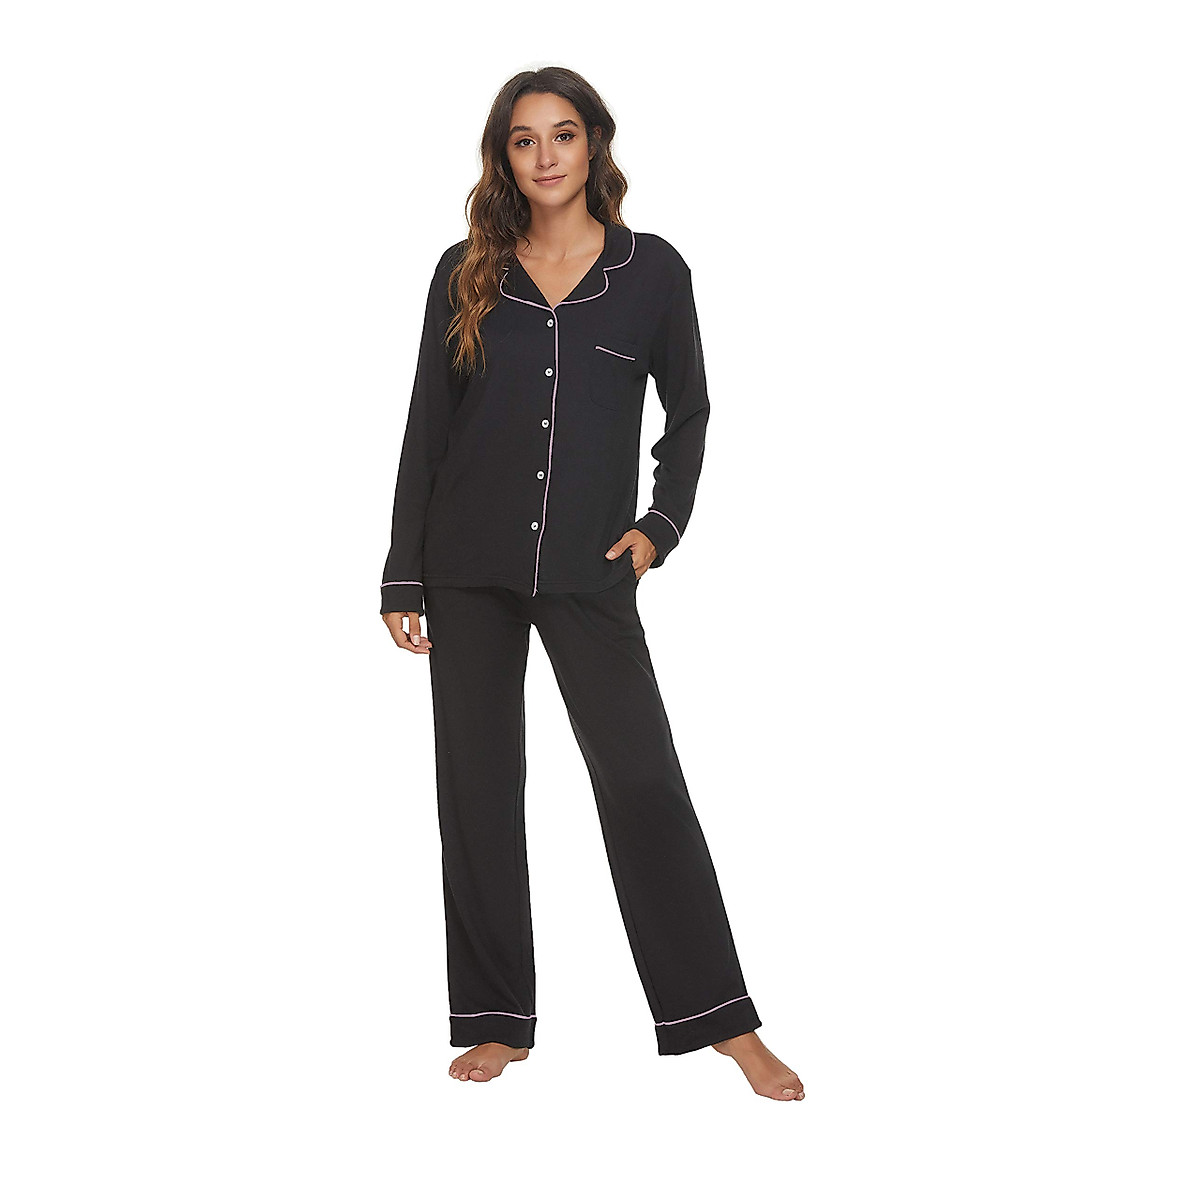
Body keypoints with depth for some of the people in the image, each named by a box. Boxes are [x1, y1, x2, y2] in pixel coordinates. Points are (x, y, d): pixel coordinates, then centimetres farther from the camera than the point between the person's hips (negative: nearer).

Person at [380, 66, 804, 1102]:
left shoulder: (652, 270, 3)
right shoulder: (468, 274, 5)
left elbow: (688, 412, 13)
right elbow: (428, 427, 6)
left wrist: (662, 526, -1)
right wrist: (404, 577, 3)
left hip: (589, 572, -1)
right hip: (470, 568, 2)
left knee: (643, 778, -4)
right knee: (478, 784, 5)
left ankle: (723, 1019, 4)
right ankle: (498, 1021, 16)